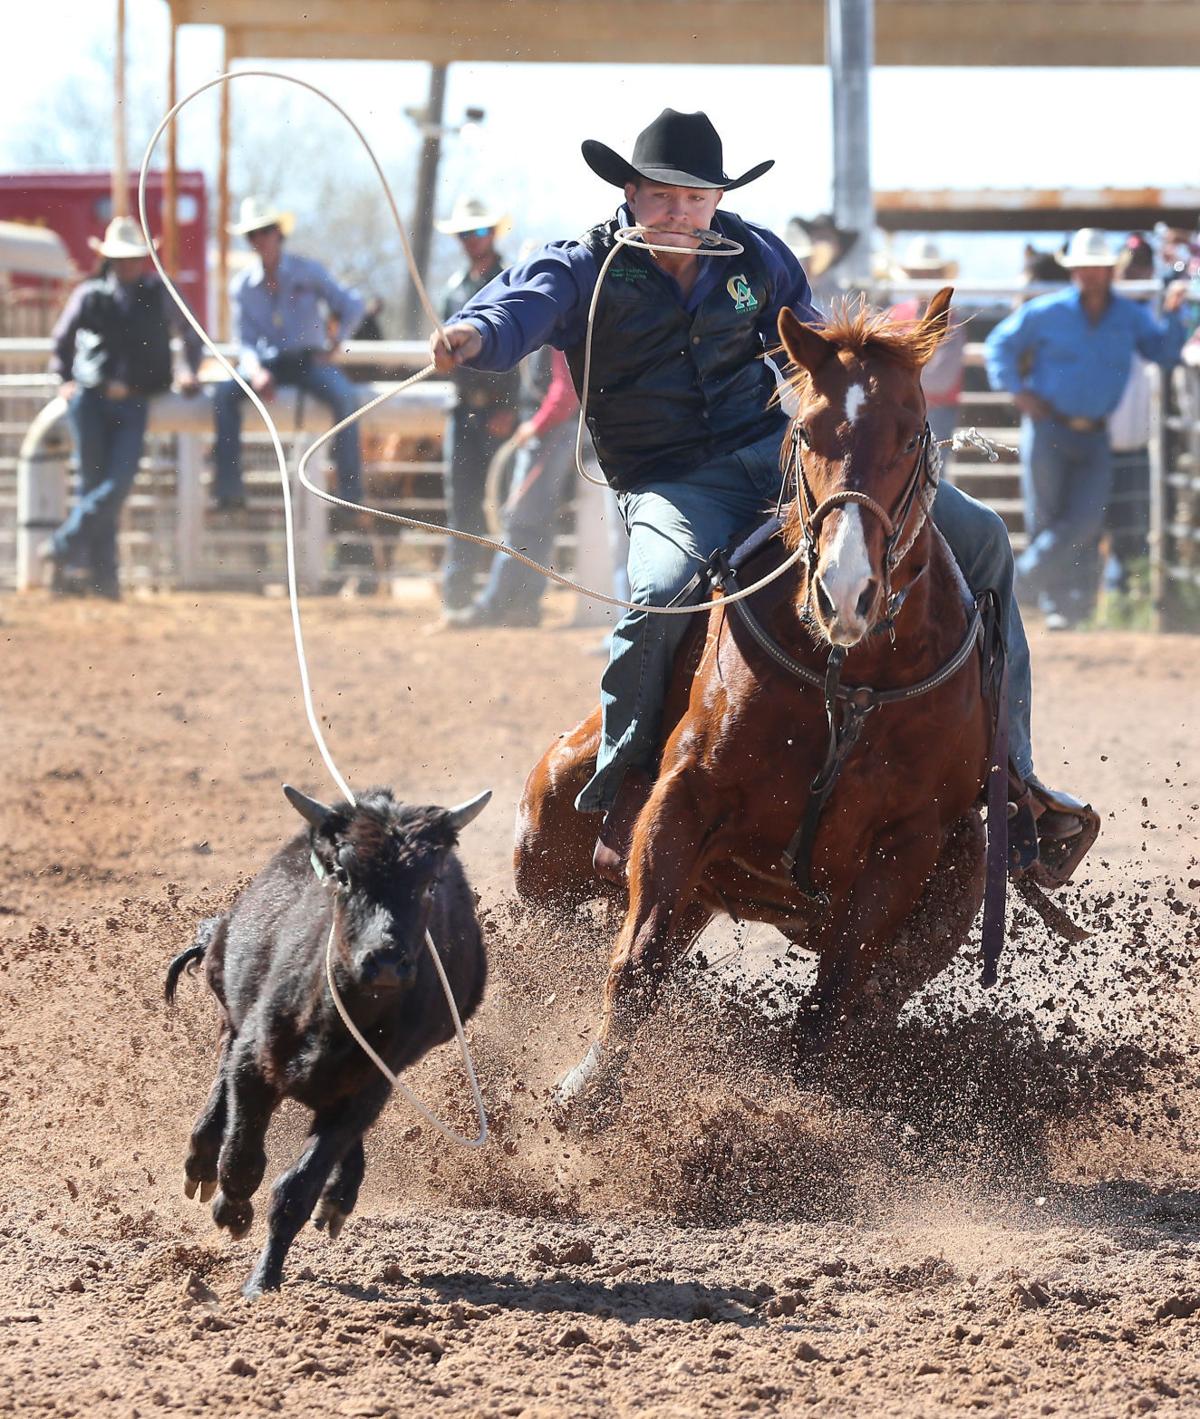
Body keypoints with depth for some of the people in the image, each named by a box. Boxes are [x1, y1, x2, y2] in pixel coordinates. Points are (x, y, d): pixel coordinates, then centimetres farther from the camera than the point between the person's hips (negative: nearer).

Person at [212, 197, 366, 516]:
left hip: (309, 360, -2)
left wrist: (332, 341, -4)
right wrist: (255, 372, -16)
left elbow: (352, 306, 6)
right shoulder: (242, 286, 6)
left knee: (344, 396, -33)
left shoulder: (308, 272, 1)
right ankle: (229, 490, -26)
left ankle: (350, 495, -28)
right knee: (225, 392, -28)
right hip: (267, 363, 2)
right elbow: (245, 342, 3)